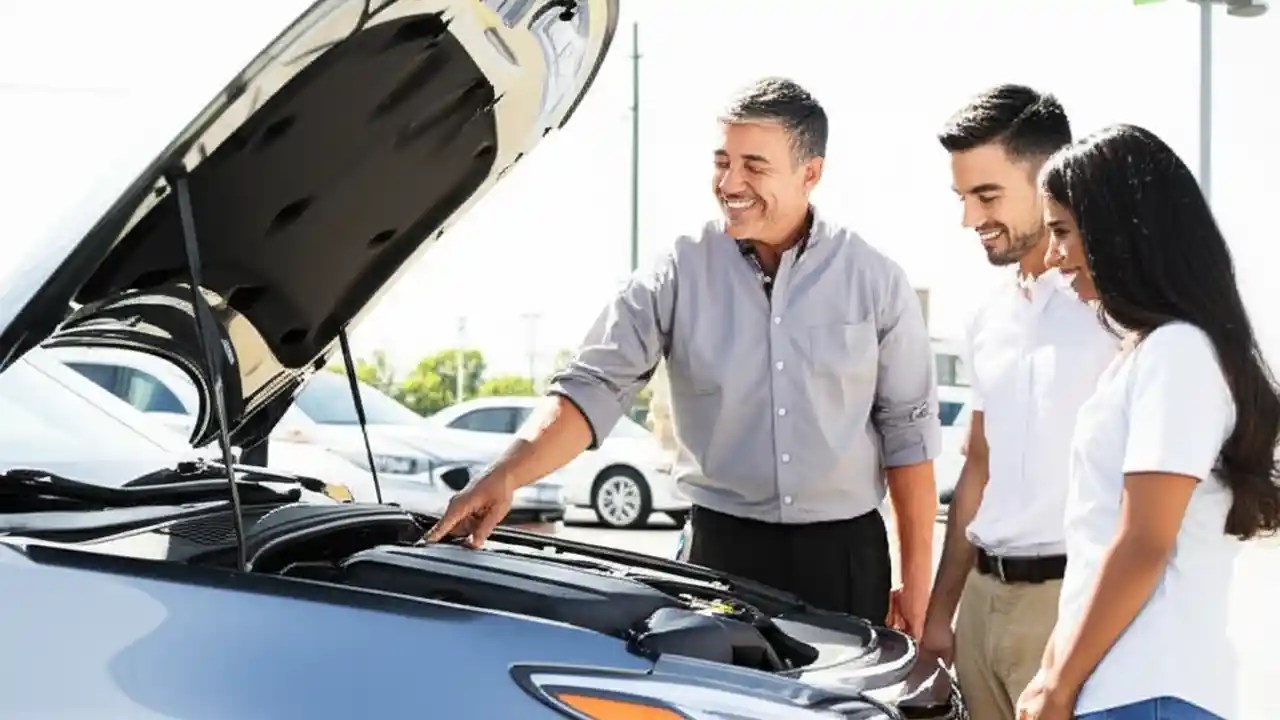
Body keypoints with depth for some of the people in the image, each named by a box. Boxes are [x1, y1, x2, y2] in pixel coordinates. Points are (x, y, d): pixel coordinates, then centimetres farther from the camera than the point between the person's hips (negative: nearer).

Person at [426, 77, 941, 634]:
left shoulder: (875, 281, -1)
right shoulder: (679, 274, -3)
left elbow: (908, 434, 2)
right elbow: (591, 388, -10)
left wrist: (916, 582, 0)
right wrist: (504, 477, -27)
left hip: (846, 552, 1)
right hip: (724, 546, 0)